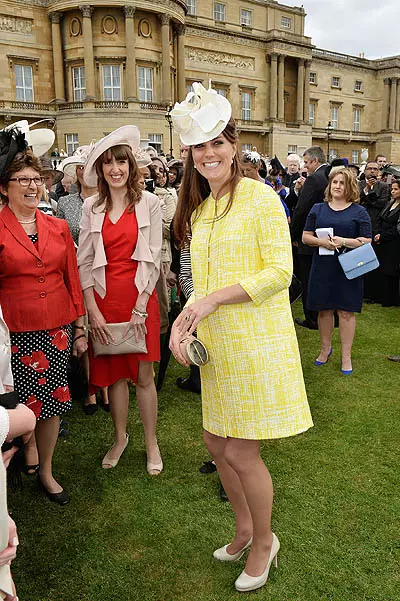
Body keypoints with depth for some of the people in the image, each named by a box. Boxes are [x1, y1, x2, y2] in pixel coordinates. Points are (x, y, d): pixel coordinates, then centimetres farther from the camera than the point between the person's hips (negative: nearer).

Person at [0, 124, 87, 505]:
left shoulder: (58, 227, 7)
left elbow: (72, 280, 9)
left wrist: (79, 328, 9)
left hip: (57, 327, 3)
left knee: (53, 401, 9)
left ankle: (46, 472, 29)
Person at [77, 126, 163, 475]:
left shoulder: (149, 203, -1)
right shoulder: (92, 207, 5)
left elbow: (153, 258, -4)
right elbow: (85, 262, 3)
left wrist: (140, 308, -9)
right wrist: (93, 310, -5)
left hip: (141, 298, -2)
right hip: (104, 298, 2)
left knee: (143, 375, 5)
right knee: (114, 373, 12)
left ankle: (151, 443, 22)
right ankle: (120, 438, 31)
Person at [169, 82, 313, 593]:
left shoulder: (260, 197, -10)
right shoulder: (200, 208, 12)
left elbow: (280, 271, -16)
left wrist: (214, 299, -19)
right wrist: (184, 320, -1)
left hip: (257, 340, -7)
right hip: (216, 343, 7)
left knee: (240, 451, 1)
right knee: (216, 442, 14)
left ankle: (264, 541, 29)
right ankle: (244, 528, 39)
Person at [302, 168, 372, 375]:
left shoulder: (359, 212, 3)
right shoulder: (318, 209, 10)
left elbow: (366, 241, -1)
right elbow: (306, 237, 6)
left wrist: (344, 241, -17)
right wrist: (321, 242, -14)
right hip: (322, 267, 2)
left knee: (346, 311, 1)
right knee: (324, 310, 9)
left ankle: (346, 356, 12)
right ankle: (325, 348, 28)